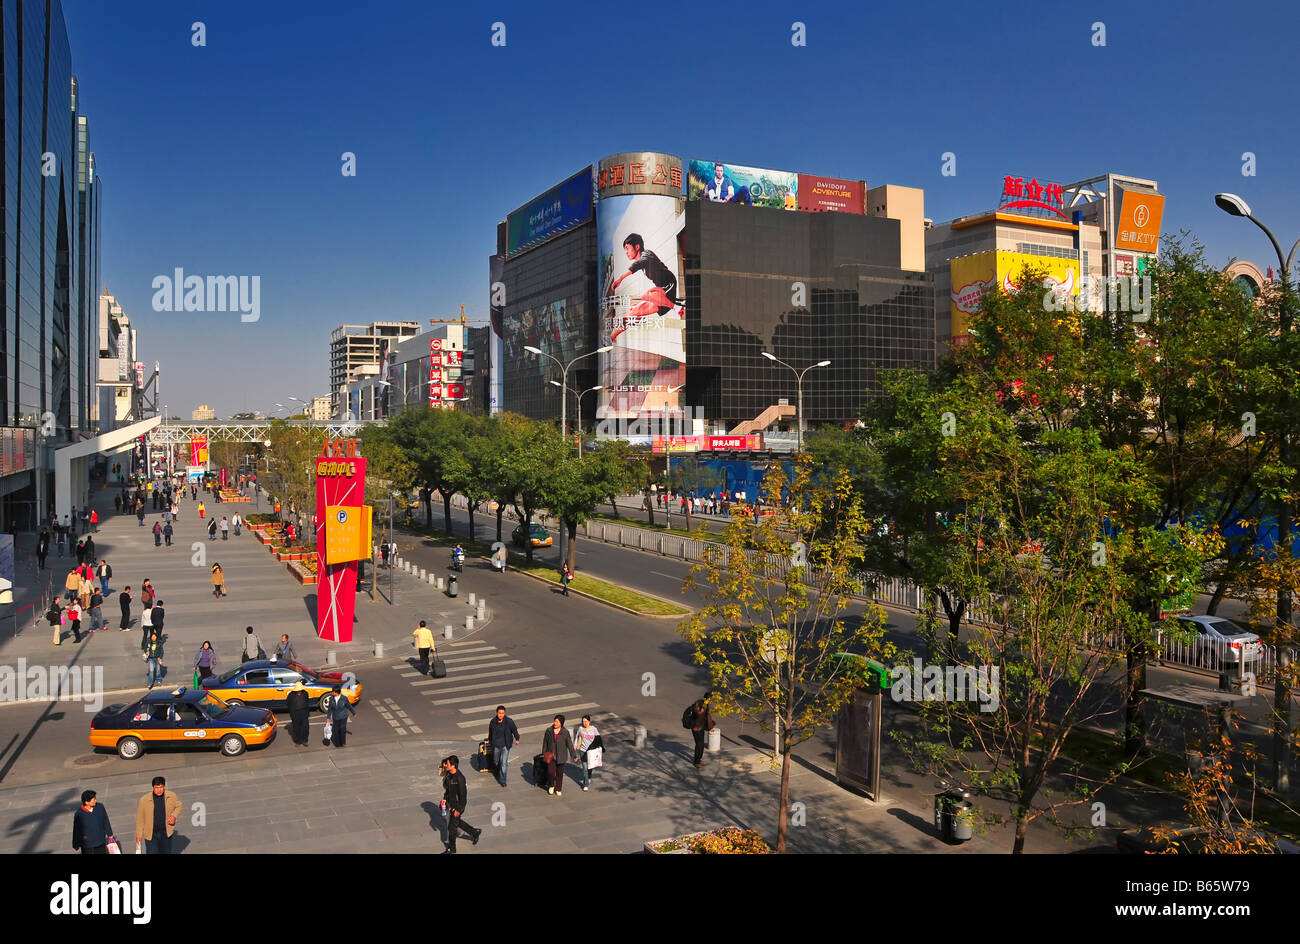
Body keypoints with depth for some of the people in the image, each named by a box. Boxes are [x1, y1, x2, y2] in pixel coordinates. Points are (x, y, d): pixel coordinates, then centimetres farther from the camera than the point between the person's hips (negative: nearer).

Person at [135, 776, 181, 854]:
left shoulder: (172, 796, -7)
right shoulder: (144, 800, -12)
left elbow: (178, 806, 11)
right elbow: (140, 818, -3)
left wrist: (174, 816, -8)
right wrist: (139, 835, 2)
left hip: (166, 833, 2)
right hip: (151, 834, -2)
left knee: (166, 852, 13)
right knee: (152, 852, -6)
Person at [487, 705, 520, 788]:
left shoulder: (509, 721, -15)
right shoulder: (493, 722, -8)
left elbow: (514, 730, 2)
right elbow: (490, 732, 12)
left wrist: (516, 739, 13)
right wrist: (489, 740, 27)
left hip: (505, 745, -3)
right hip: (496, 745, 3)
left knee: (504, 762, -8)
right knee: (496, 761, 20)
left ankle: (502, 779, 4)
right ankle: (498, 772, 49)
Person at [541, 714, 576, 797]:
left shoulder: (565, 732, -8)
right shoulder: (549, 730, -4)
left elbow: (569, 744, -3)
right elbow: (545, 742, 7)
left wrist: (574, 755, -4)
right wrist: (544, 753, 12)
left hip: (561, 756, 0)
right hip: (551, 755, 0)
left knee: (560, 773, 8)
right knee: (551, 771, -10)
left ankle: (558, 789, 27)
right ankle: (552, 785, 19)